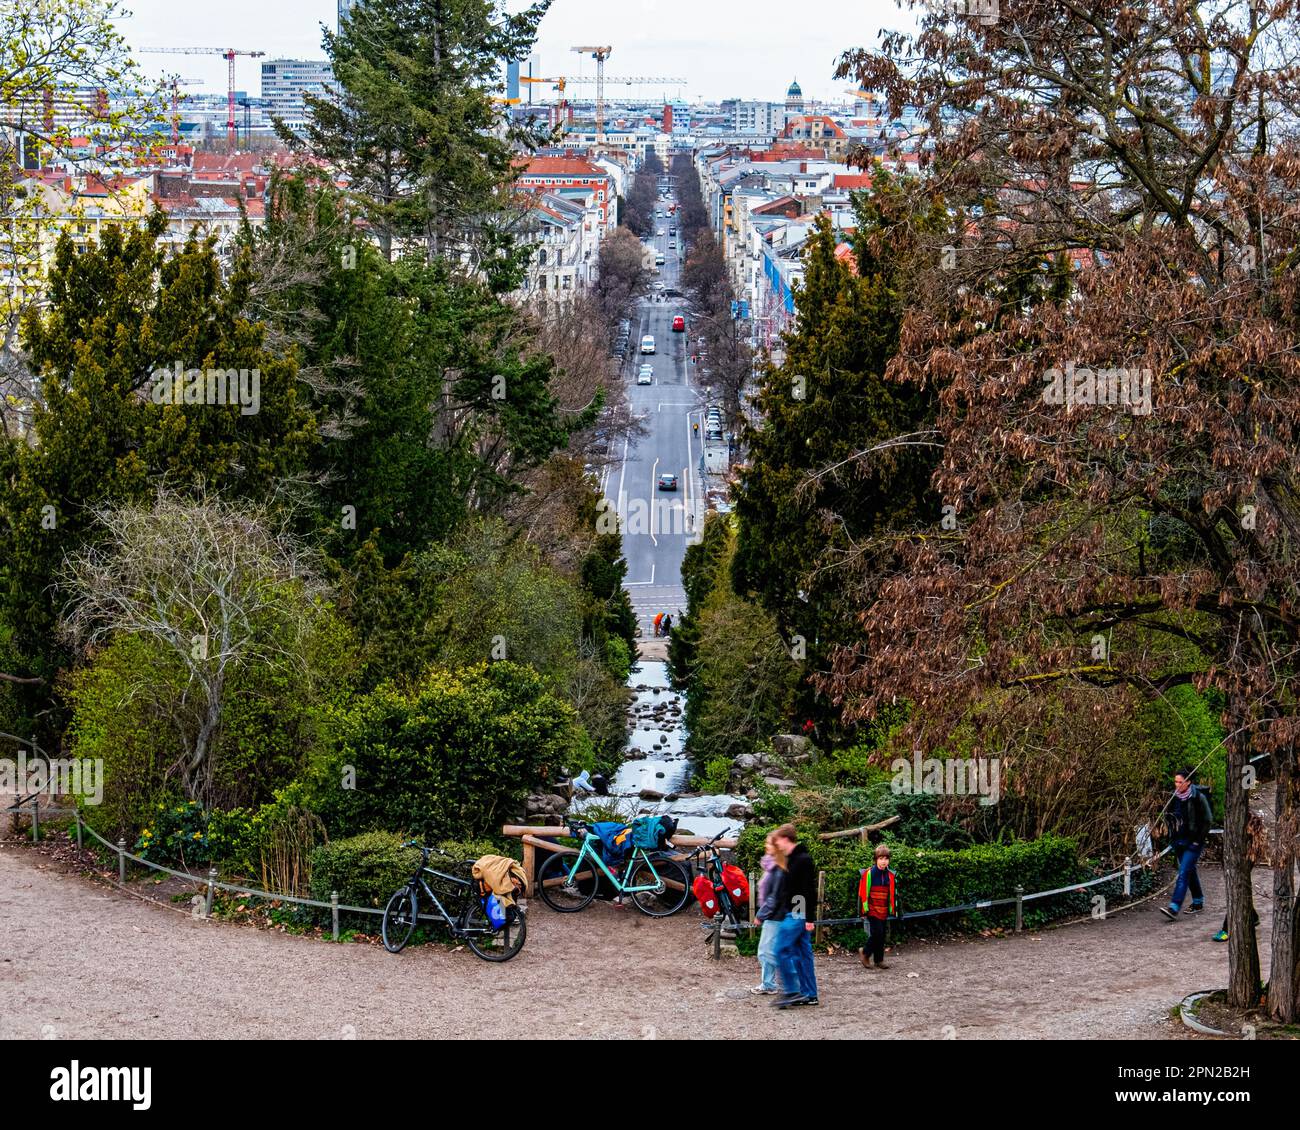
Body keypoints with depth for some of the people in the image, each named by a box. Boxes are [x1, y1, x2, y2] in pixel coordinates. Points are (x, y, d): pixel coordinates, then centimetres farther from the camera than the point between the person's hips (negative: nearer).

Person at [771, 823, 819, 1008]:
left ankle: (792, 991, -9)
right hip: (794, 914, 10)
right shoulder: (793, 859, 16)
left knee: (782, 949, -11)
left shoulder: (803, 860, -15)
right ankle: (809, 994, 12)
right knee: (802, 952, 10)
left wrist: (809, 918, -22)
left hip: (798, 914, -10)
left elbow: (809, 891, -20)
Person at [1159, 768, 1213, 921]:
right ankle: (1198, 902, 33)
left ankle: (1174, 908, -22)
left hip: (1193, 842, -7)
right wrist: (1172, 836, 10)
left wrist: (1198, 840, -11)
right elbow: (1171, 818, 19)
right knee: (1190, 871, 17)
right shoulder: (1175, 797, 5)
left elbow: (1207, 820, -9)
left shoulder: (1198, 798, -13)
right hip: (1179, 841, 7)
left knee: (1183, 873, -14)